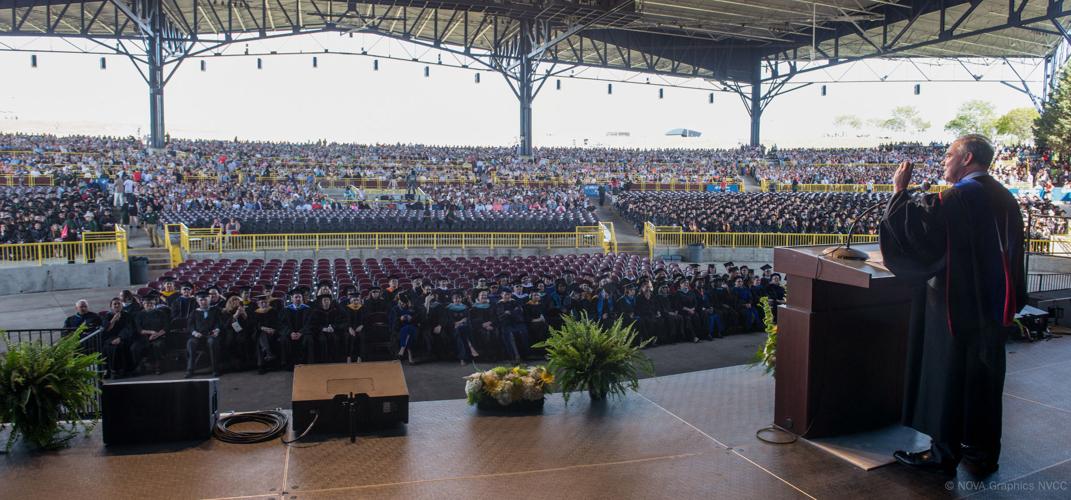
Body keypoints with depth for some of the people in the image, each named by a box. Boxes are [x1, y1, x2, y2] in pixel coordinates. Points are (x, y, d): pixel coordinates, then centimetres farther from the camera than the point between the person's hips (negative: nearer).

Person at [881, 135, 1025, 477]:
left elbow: (916, 226, -20)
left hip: (957, 305, -8)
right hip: (993, 305, 8)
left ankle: (944, 453, 13)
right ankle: (982, 454, 24)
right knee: (984, 378, 14)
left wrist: (900, 190, -8)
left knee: (947, 377, 3)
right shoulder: (1003, 198, 9)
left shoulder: (959, 197, -18)